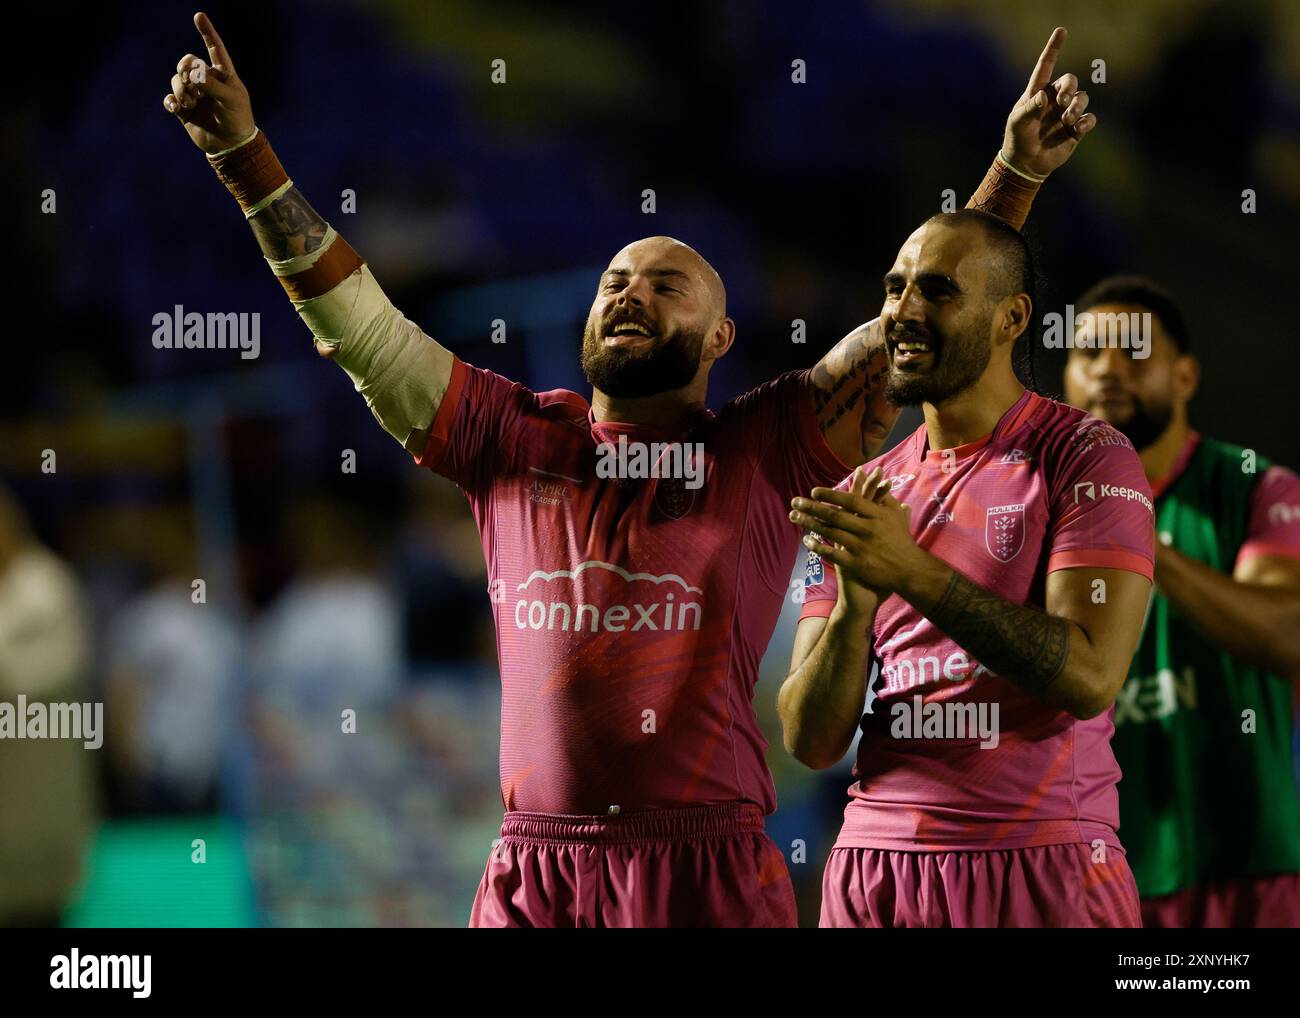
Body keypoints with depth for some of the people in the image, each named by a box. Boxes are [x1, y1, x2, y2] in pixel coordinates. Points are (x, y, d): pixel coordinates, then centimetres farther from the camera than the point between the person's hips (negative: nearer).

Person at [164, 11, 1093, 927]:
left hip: (708, 873, -2)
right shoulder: (512, 439, 11)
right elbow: (353, 315, 10)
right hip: (534, 868, 2)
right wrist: (241, 150, 5)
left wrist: (1017, 171, -9)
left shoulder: (763, 453, 5)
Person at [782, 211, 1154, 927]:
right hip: (874, 862, 4)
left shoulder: (1086, 457, -3)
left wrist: (912, 572, -23)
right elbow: (810, 742, 4)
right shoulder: (860, 498, 11)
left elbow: (1090, 678, -16)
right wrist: (854, 600, -15)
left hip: (1038, 867, -4)